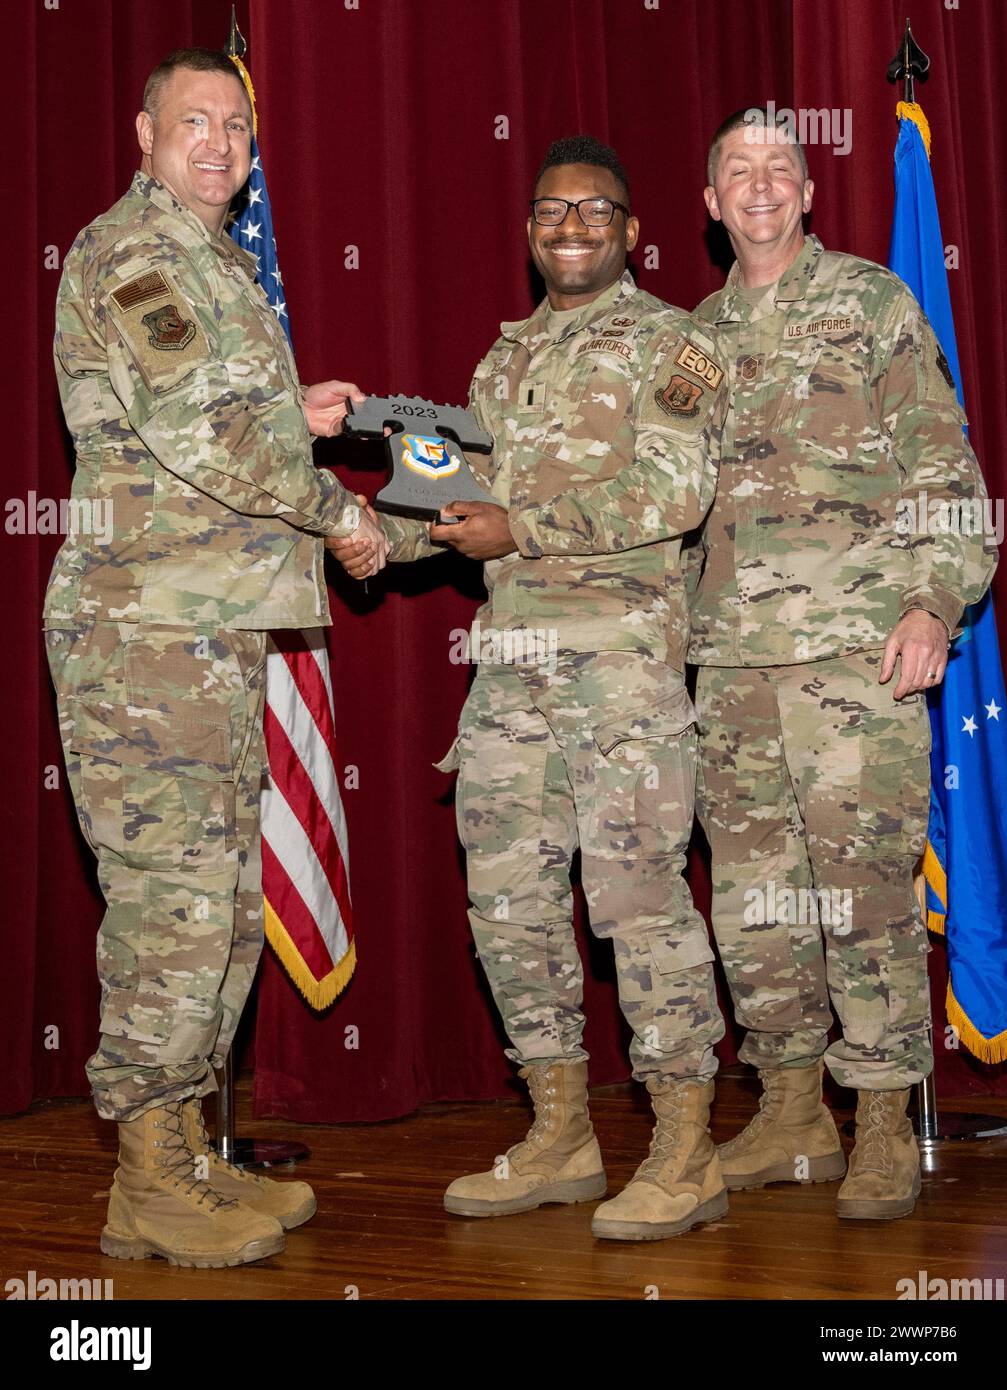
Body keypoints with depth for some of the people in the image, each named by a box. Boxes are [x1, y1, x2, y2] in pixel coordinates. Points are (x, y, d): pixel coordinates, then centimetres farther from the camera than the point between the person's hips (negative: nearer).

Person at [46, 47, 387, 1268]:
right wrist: (335, 507, -8)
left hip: (211, 630, 10)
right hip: (145, 626, -10)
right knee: (173, 899, -8)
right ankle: (149, 1183, 1)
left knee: (221, 903, 11)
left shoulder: (205, 261, 23)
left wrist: (289, 419, 15)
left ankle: (182, 1156, 19)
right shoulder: (132, 250, -8)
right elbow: (197, 434, -19)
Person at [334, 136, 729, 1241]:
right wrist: (386, 533, 8)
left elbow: (673, 492, -12)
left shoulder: (668, 341, 0)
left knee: (635, 889, -10)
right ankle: (561, 1140, 18)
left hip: (620, 644, -7)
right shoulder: (506, 357, 22)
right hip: (510, 654, 7)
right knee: (509, 896, 7)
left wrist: (522, 528, -16)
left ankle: (684, 1157, -1)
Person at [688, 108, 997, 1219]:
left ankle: (885, 1130, 2)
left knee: (862, 881, -7)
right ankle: (792, 1115, 18)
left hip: (856, 640, -5)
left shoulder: (872, 302, 5)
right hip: (730, 653, 5)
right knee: (750, 888, 6)